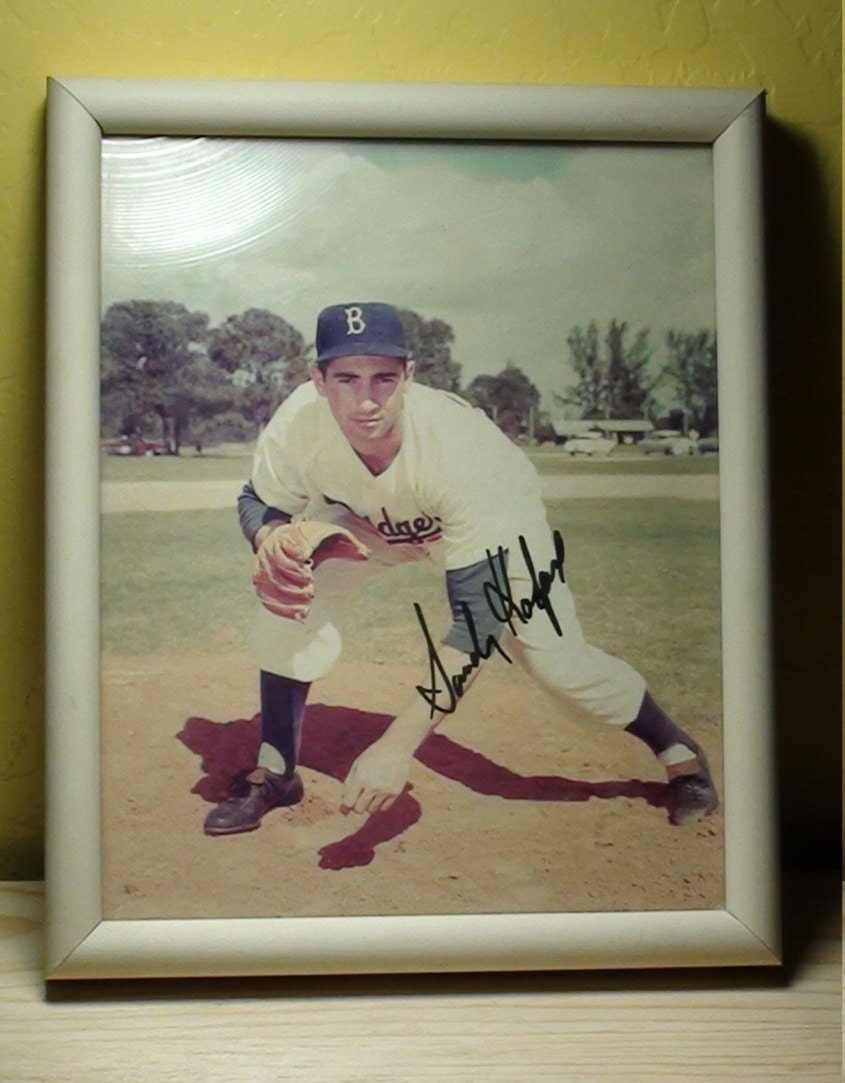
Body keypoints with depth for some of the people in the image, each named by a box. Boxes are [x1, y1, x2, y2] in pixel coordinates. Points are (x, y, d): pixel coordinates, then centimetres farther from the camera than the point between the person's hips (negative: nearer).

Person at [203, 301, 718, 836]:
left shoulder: (460, 448, -43)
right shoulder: (297, 426, -34)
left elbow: (479, 618, -43)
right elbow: (259, 502, -12)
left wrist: (398, 745, -51)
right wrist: (273, 540, -40)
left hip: (499, 516, -3)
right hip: (368, 518, 3)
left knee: (556, 660, -12)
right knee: (288, 594, -19)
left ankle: (678, 750, 18)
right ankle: (276, 773, -1)